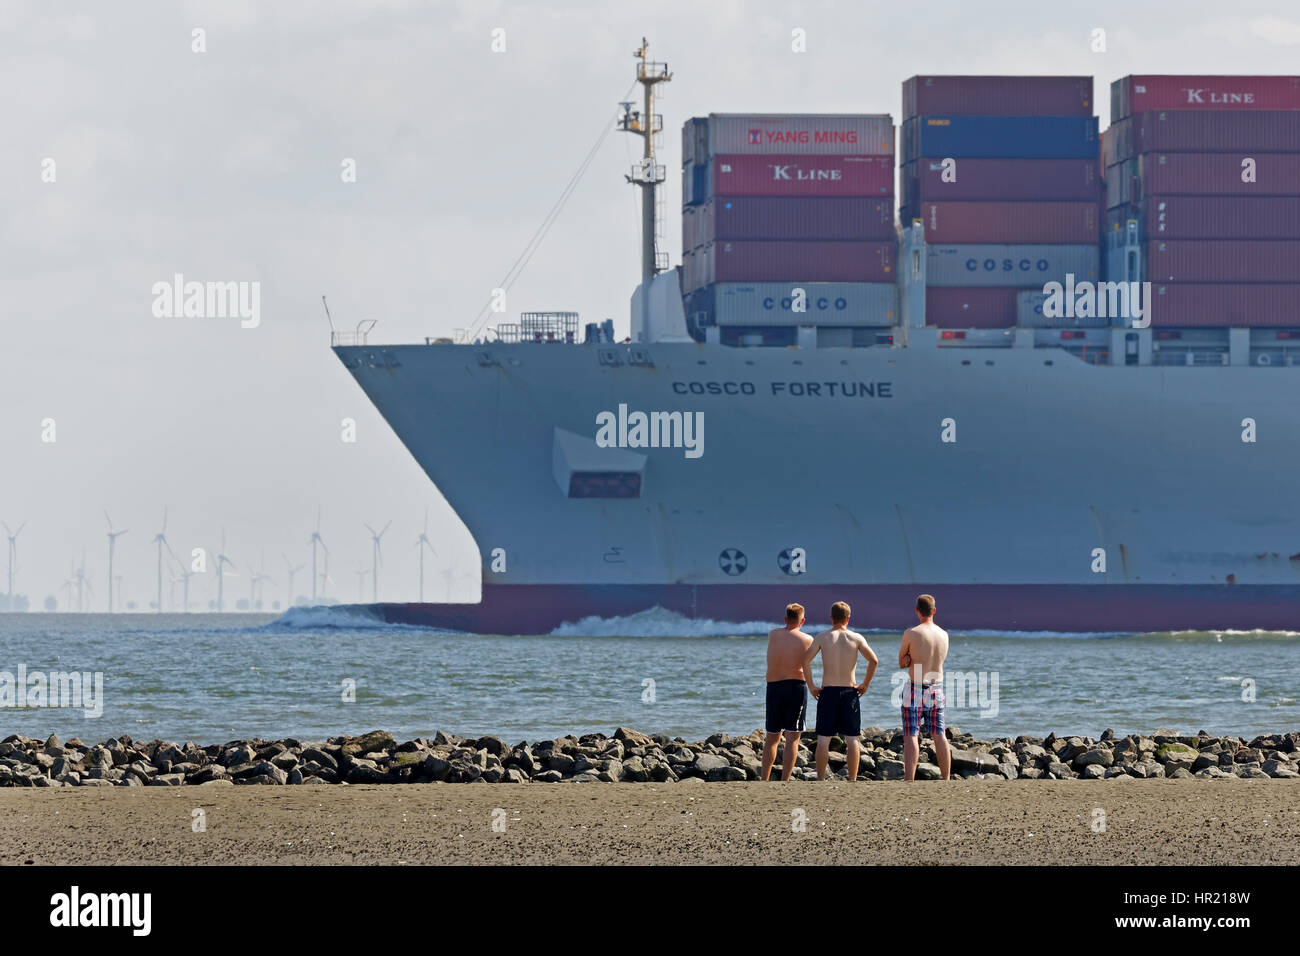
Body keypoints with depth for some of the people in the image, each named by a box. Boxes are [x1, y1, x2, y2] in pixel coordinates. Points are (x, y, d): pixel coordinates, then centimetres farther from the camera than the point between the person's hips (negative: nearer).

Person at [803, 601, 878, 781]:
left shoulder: (822, 637, 1)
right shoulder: (856, 638, 1)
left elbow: (805, 660, -9)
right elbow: (874, 660, -9)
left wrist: (811, 686, -2)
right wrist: (865, 684, 1)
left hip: (827, 692, 0)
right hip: (849, 692, 0)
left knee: (823, 739, 5)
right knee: (852, 739, 4)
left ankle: (820, 780, 5)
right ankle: (852, 781, 2)